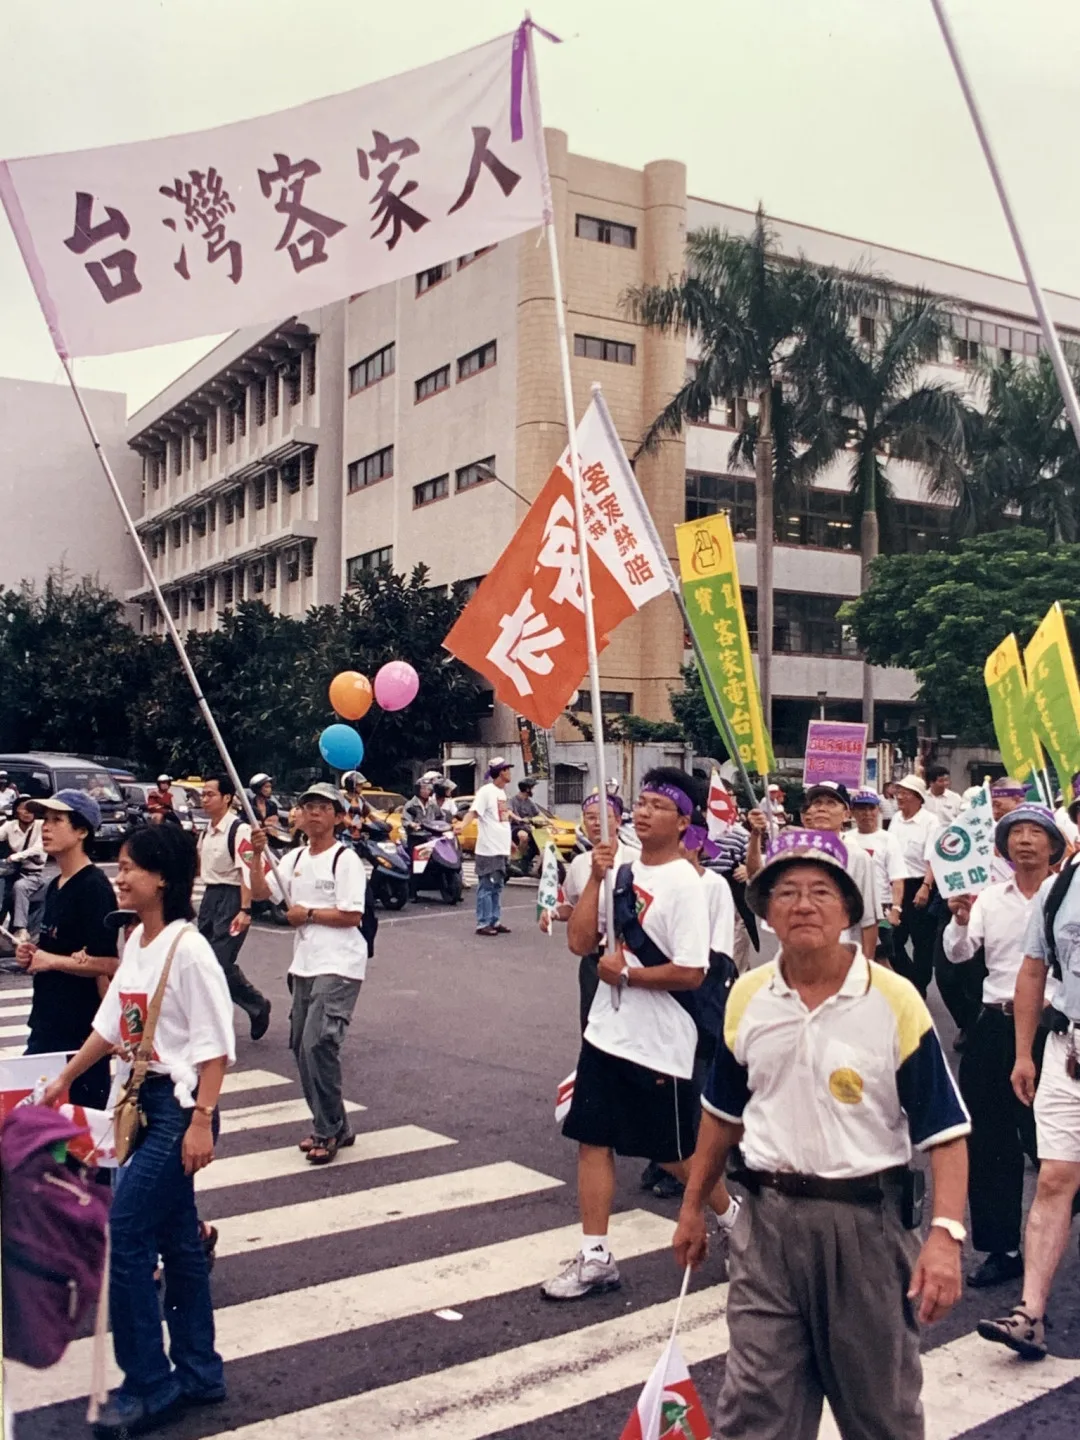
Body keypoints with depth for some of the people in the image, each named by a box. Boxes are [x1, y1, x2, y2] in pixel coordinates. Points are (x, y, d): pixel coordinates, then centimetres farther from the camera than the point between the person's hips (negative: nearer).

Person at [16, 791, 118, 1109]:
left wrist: (51, 961, -15)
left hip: (81, 1033, -9)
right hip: (47, 1025, 9)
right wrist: (33, 954, 5)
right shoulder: (55, 886, 12)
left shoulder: (94, 888, -15)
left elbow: (111, 963, -22)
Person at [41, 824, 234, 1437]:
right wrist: (66, 1078, 23)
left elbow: (216, 1044, -18)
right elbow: (112, 1024, 17)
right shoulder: (136, 942, 6)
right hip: (145, 1102, 8)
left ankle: (149, 1386, 9)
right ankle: (198, 1372, 27)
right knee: (175, 1236, 15)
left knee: (122, 1236, -5)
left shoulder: (188, 949, -19)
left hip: (179, 1108, -8)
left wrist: (202, 1120, -20)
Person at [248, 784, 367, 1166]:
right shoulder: (295, 859, 14)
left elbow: (352, 915, -16)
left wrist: (307, 913, -9)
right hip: (304, 965, 9)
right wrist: (256, 855, -5)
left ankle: (329, 1130, -3)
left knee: (319, 1043, -17)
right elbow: (260, 892, 7)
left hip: (339, 966, -8)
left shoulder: (346, 859, -9)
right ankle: (332, 1126, 24)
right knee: (300, 1045, 12)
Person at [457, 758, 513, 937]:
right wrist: (463, 823, -46)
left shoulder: (502, 792, 14)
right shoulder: (486, 791, -13)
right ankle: (483, 924, -2)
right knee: (486, 887, -5)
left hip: (501, 848, 9)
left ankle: (495, 921, 21)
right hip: (488, 849, -9)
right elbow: (474, 810, -27)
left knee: (497, 887, 14)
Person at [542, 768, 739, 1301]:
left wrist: (625, 974, -14)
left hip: (659, 1044, -7)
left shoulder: (684, 886, -16)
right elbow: (579, 942, 0)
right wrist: (595, 878, -9)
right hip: (606, 1033, 7)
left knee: (674, 1152, 9)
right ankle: (595, 1258, 16)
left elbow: (690, 973, -21)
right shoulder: (621, 868, 6)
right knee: (592, 1139, 7)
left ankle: (733, 1217, 35)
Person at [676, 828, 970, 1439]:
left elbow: (945, 1131, -11)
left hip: (867, 1220, -2)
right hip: (768, 1217, 3)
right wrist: (694, 1206, 17)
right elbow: (723, 1113, 13)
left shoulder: (895, 1001, -13)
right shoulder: (747, 998, 0)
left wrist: (945, 1235, -22)